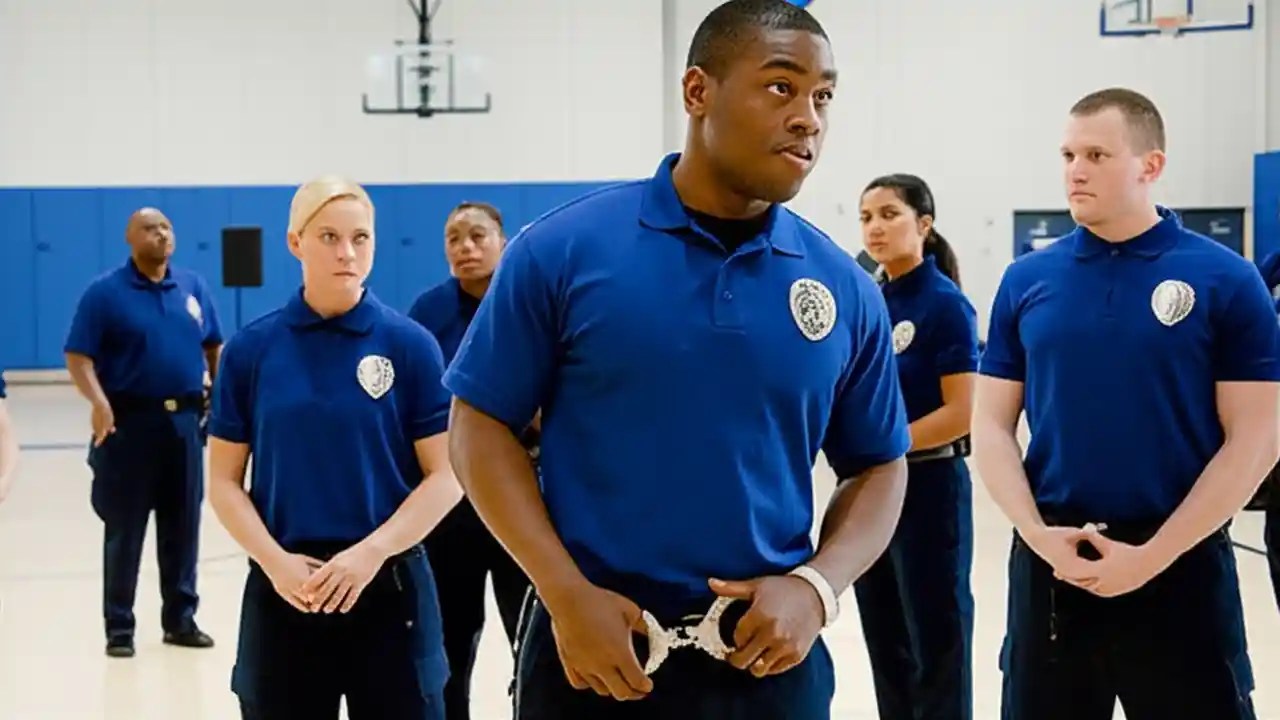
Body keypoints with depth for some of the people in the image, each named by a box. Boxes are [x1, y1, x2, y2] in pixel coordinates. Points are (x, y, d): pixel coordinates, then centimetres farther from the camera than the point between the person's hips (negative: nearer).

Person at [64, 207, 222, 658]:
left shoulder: (193, 287, 8)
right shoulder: (104, 292, -6)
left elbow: (214, 346, 17)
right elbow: (78, 356, -11)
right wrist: (98, 401, -26)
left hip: (185, 421, 4)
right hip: (129, 422, -4)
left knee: (183, 526, 10)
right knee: (124, 529, 2)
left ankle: (180, 618, 22)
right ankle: (119, 627, 11)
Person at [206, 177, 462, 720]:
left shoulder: (409, 344, -2)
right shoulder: (251, 349, 2)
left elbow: (446, 476, -2)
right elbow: (224, 480, 4)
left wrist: (371, 552, -15)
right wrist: (275, 561, -12)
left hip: (388, 584, -1)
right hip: (284, 588, 1)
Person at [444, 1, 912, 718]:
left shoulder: (846, 289, 1)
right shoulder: (563, 250, -6)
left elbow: (879, 467, 10)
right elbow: (481, 425, -3)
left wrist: (817, 588, -7)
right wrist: (566, 594, -12)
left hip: (768, 658, 2)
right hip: (593, 647, -2)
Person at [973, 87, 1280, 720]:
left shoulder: (1225, 280, -3)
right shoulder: (1026, 281, 5)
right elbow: (992, 425, 6)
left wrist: (1153, 554, -12)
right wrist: (1039, 535, -9)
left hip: (1180, 564, -2)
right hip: (1050, 562, 3)